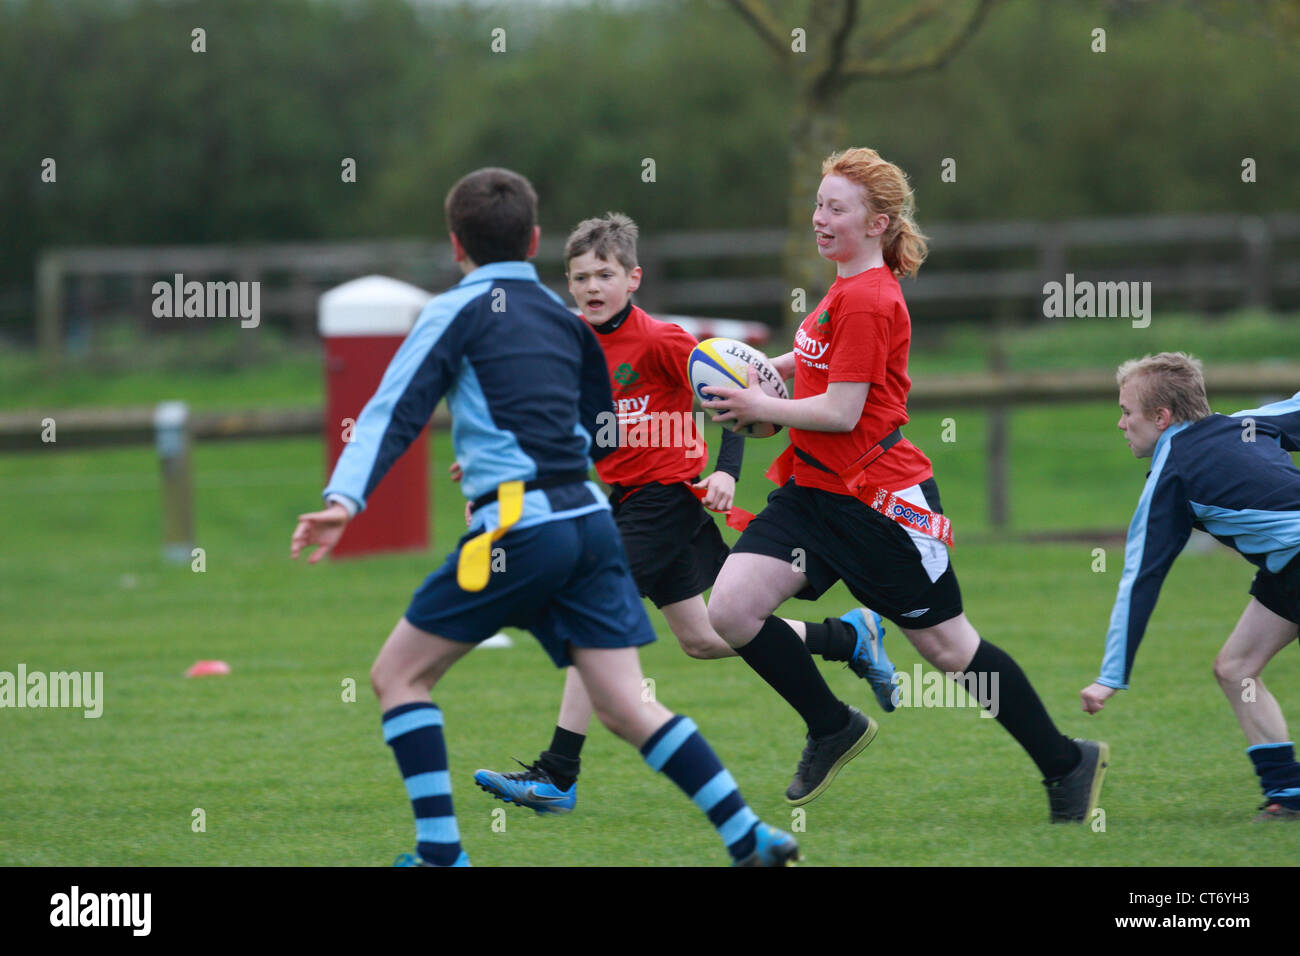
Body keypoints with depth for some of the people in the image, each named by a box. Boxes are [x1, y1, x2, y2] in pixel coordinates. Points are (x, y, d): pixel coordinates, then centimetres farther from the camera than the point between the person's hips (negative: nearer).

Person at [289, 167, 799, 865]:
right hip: (591, 519, 6)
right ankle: (752, 840, -5)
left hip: (520, 527, -6)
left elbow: (395, 412, -10)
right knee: (625, 705, 5)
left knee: (398, 675, 6)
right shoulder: (564, 316, 20)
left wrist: (344, 499, -21)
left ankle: (441, 855, -1)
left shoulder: (458, 311, 2)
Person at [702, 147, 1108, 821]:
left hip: (879, 497, -9)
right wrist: (772, 367, 13)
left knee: (948, 647, 2)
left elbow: (841, 413, -22)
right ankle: (833, 728, 12)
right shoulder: (849, 287, 10)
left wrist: (760, 408, -10)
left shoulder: (866, 300, -19)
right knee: (731, 610, -7)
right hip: (814, 487, 9)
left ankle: (1069, 765, 18)